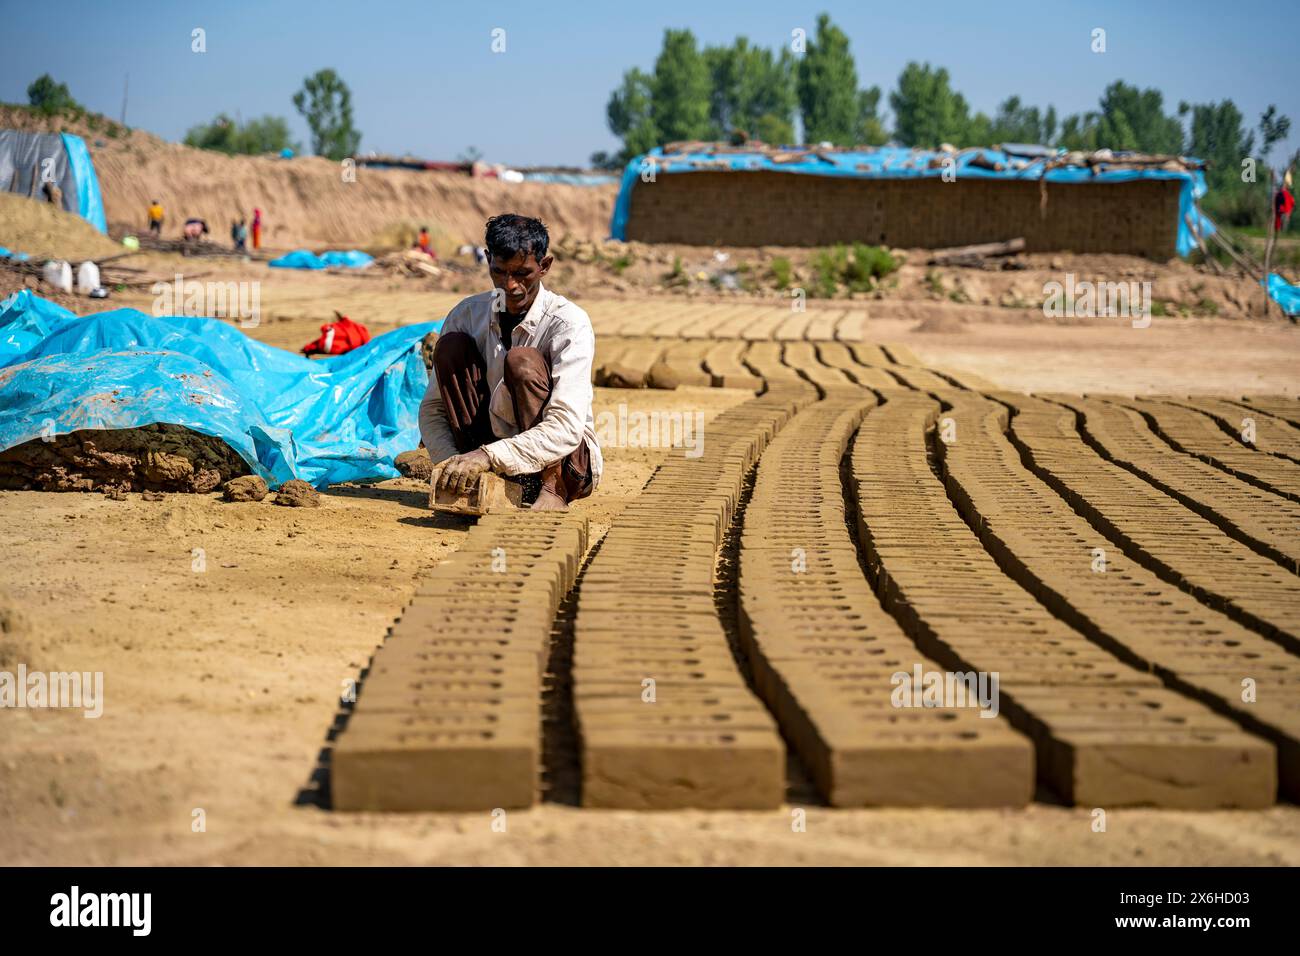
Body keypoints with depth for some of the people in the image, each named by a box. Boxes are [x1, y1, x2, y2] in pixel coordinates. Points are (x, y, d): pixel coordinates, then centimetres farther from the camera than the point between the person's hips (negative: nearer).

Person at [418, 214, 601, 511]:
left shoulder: (570, 324, -19)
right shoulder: (467, 314, -5)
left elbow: (566, 429, -30)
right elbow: (433, 408, -2)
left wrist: (489, 456, -42)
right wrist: (452, 464, -23)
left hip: (567, 463, -4)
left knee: (521, 361, -28)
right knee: (450, 347, -14)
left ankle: (551, 491, -23)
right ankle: (474, 480, -15)